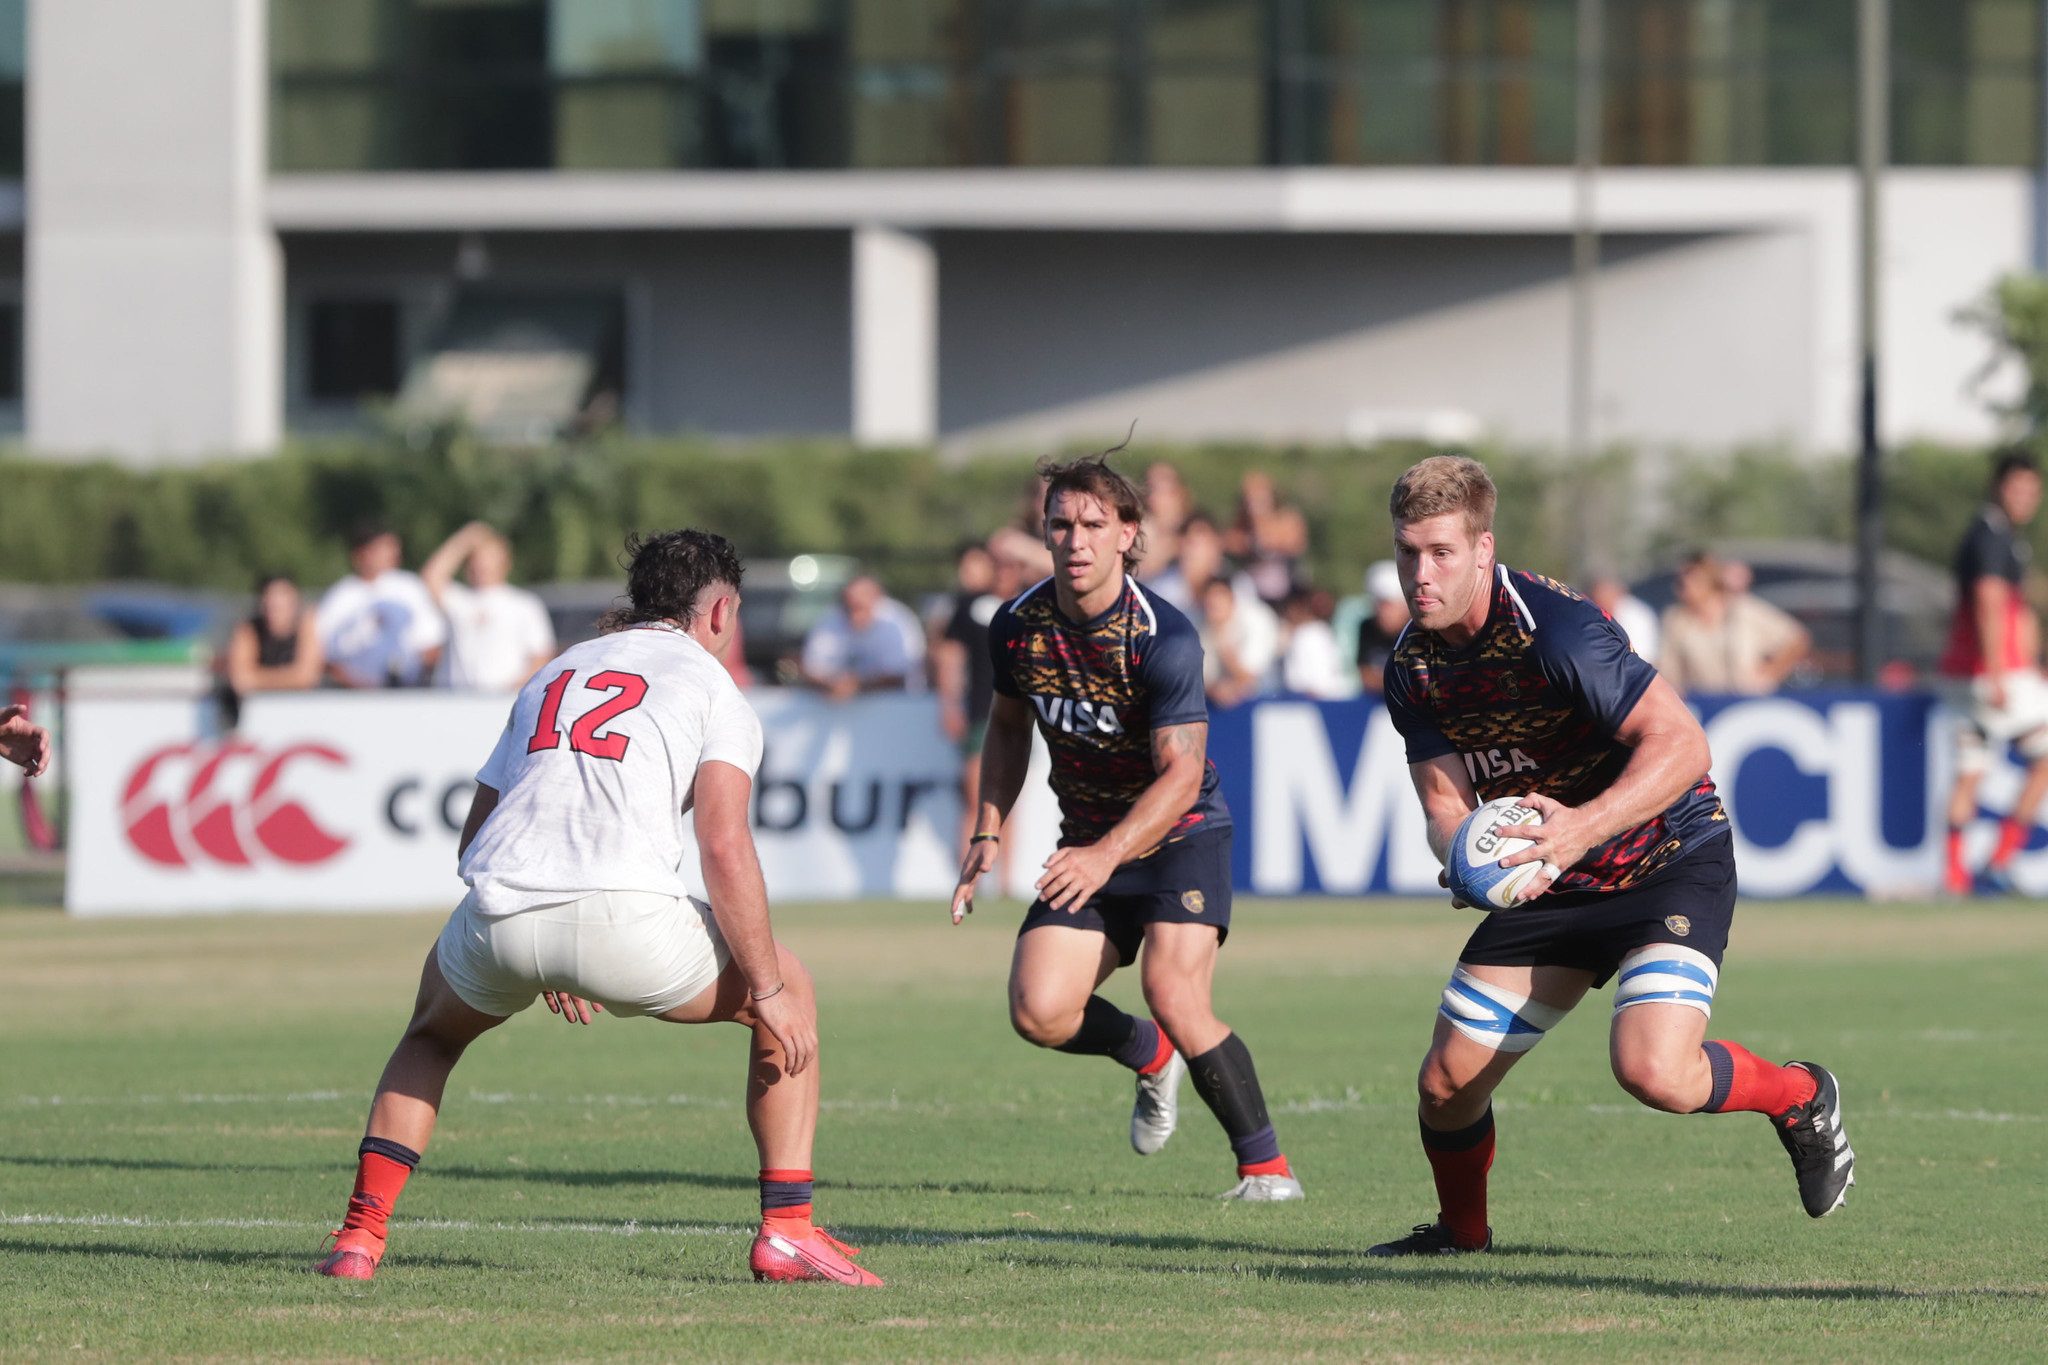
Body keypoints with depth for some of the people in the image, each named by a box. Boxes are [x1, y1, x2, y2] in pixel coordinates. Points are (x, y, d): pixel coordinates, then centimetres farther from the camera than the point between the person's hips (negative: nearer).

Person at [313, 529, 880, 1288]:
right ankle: (787, 1229, 10)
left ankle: (359, 1237, 23)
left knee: (436, 1027, 37)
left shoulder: (554, 675, 30)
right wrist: (767, 990, 2)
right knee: (788, 992, 20)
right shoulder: (713, 688, 13)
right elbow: (723, 846, -3)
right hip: (619, 914, -4)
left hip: (499, 914, 4)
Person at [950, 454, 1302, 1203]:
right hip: (1088, 844, 5)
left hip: (1180, 835, -5)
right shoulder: (1017, 627, -5)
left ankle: (1265, 1164, -9)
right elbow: (1009, 726, 15)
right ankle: (1150, 1057, 21)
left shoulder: (1163, 638, -22)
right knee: (1038, 1011, -12)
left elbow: (1180, 775, -27)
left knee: (1174, 996, -25)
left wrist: (1106, 857, -40)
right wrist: (987, 833, 5)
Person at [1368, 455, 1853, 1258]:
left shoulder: (1552, 628, -26)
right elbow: (1445, 801, -3)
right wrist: (1464, 853, -27)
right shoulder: (1412, 669, -3)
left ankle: (1799, 1098, 4)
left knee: (1653, 1072, -27)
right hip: (1553, 888, 7)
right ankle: (1461, 1230, 33)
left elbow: (1680, 743, -27)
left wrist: (1580, 827, -39)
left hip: (1671, 861, -7)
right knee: (1447, 1081, 3)